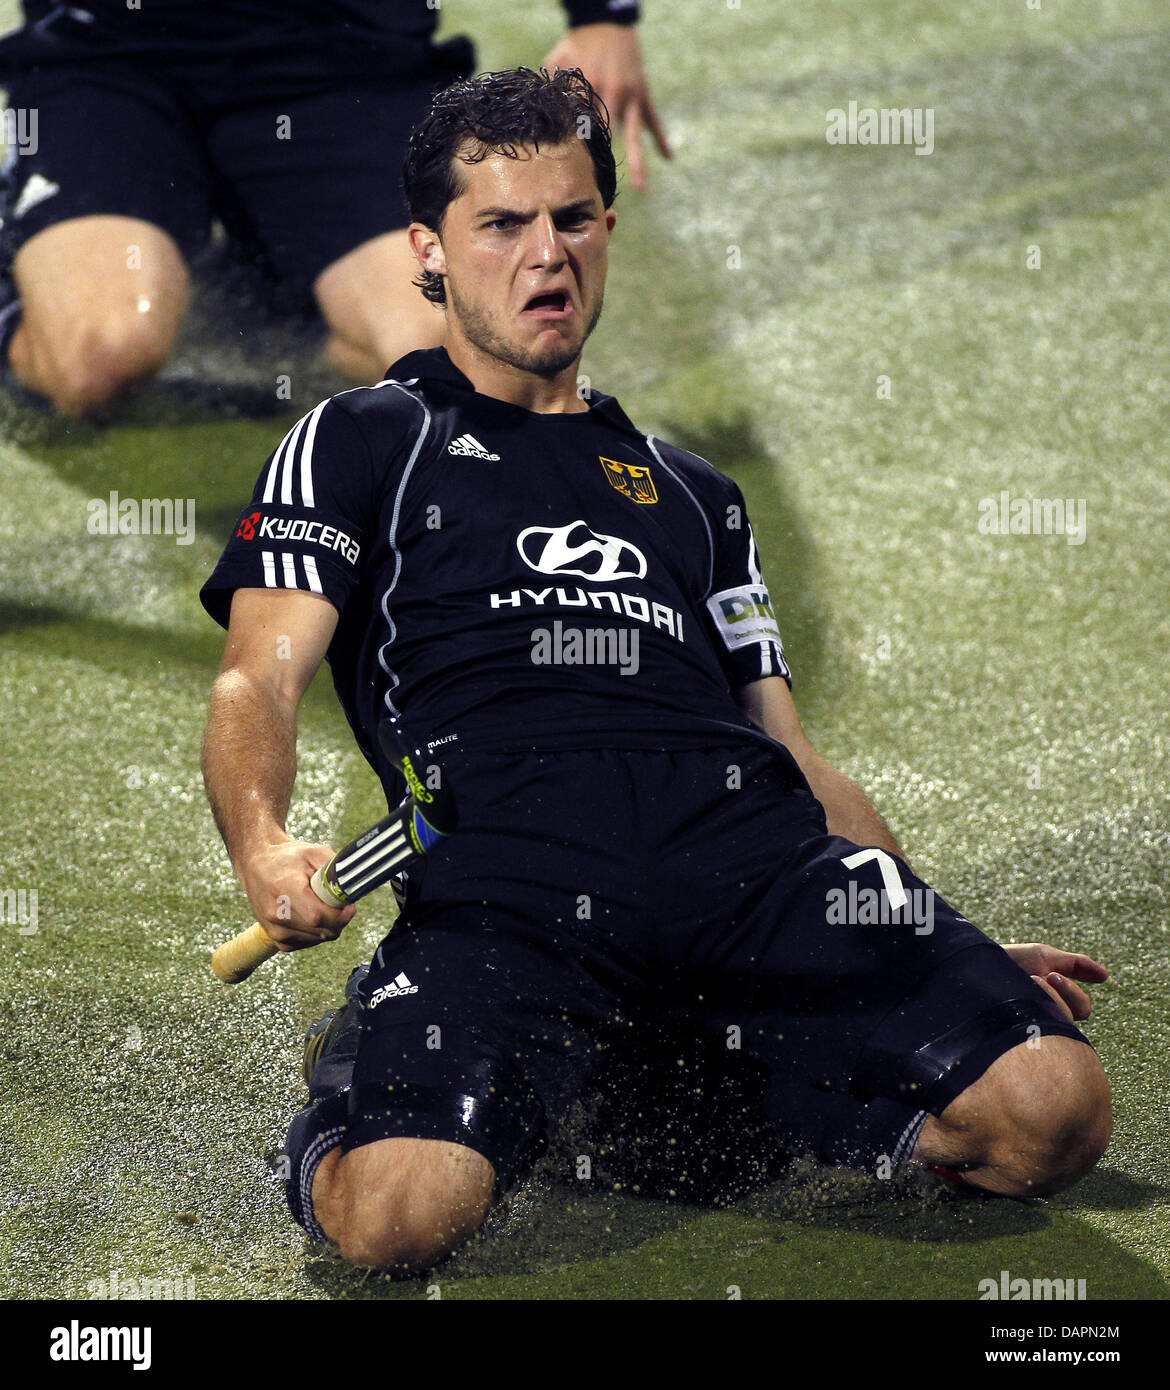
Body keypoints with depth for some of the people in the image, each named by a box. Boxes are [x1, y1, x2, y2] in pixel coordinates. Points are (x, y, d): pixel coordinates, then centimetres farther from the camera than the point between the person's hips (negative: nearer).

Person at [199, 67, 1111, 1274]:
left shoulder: (692, 494, 35)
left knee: (1053, 1110, -21)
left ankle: (724, 1073, 4)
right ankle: (364, 1071, 2)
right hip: (504, 857, -4)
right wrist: (261, 844, -16)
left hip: (748, 837, 4)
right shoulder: (363, 444, 22)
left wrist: (967, 967, 23)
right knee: (399, 1211, -34)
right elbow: (258, 682, 8)